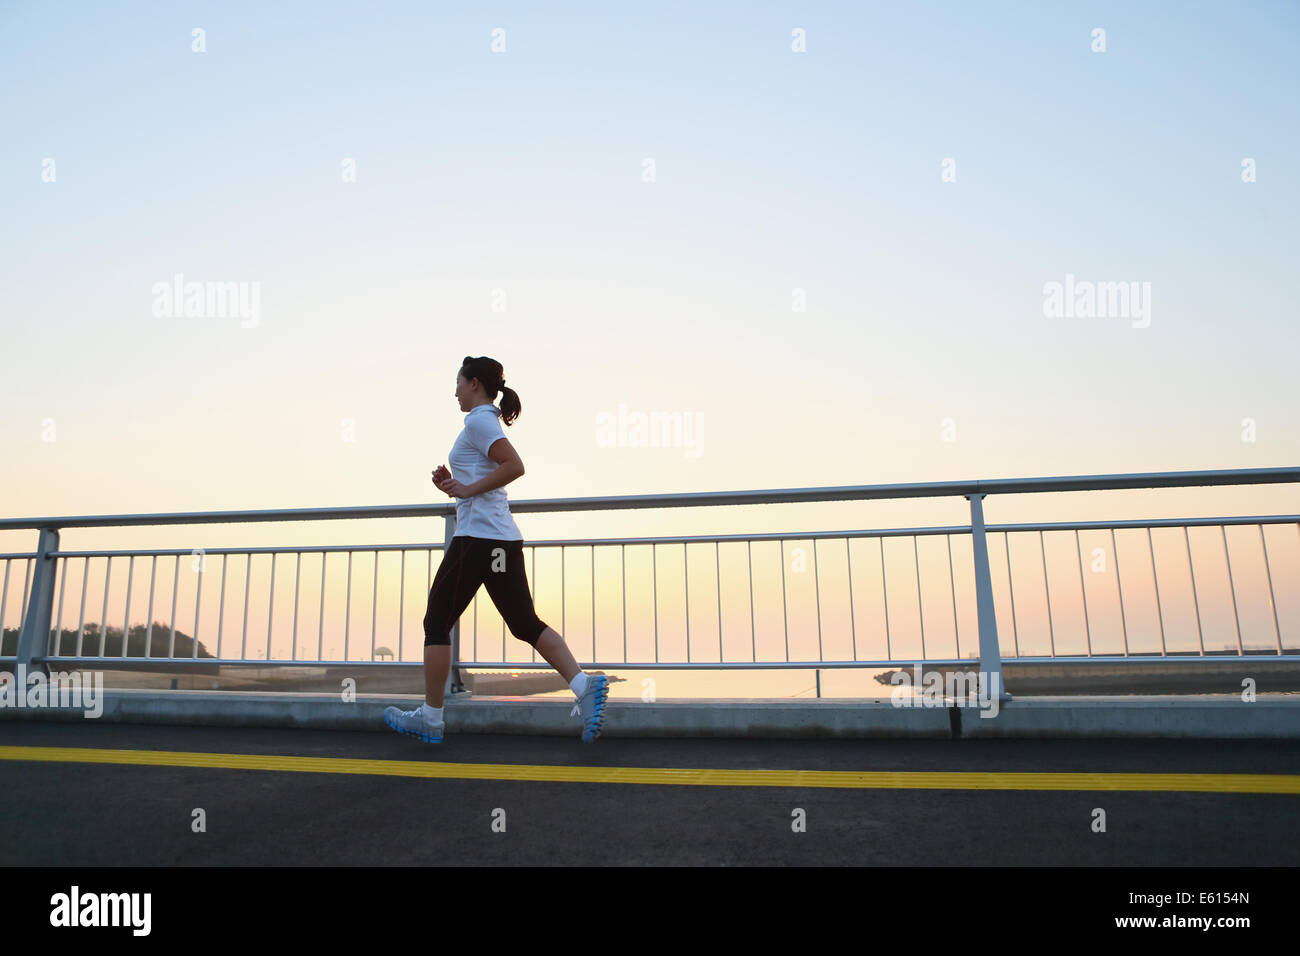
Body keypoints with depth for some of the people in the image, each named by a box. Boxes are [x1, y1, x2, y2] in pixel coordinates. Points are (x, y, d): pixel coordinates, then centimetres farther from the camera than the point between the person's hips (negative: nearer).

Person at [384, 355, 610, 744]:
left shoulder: (478, 421, -7)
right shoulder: (488, 421, 22)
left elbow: (514, 466, -22)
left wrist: (466, 489, -15)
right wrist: (452, 485, 11)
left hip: (478, 538, -9)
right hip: (504, 537, 9)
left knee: (437, 623, 4)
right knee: (525, 624, 5)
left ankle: (430, 716, 13)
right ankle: (584, 684, -8)